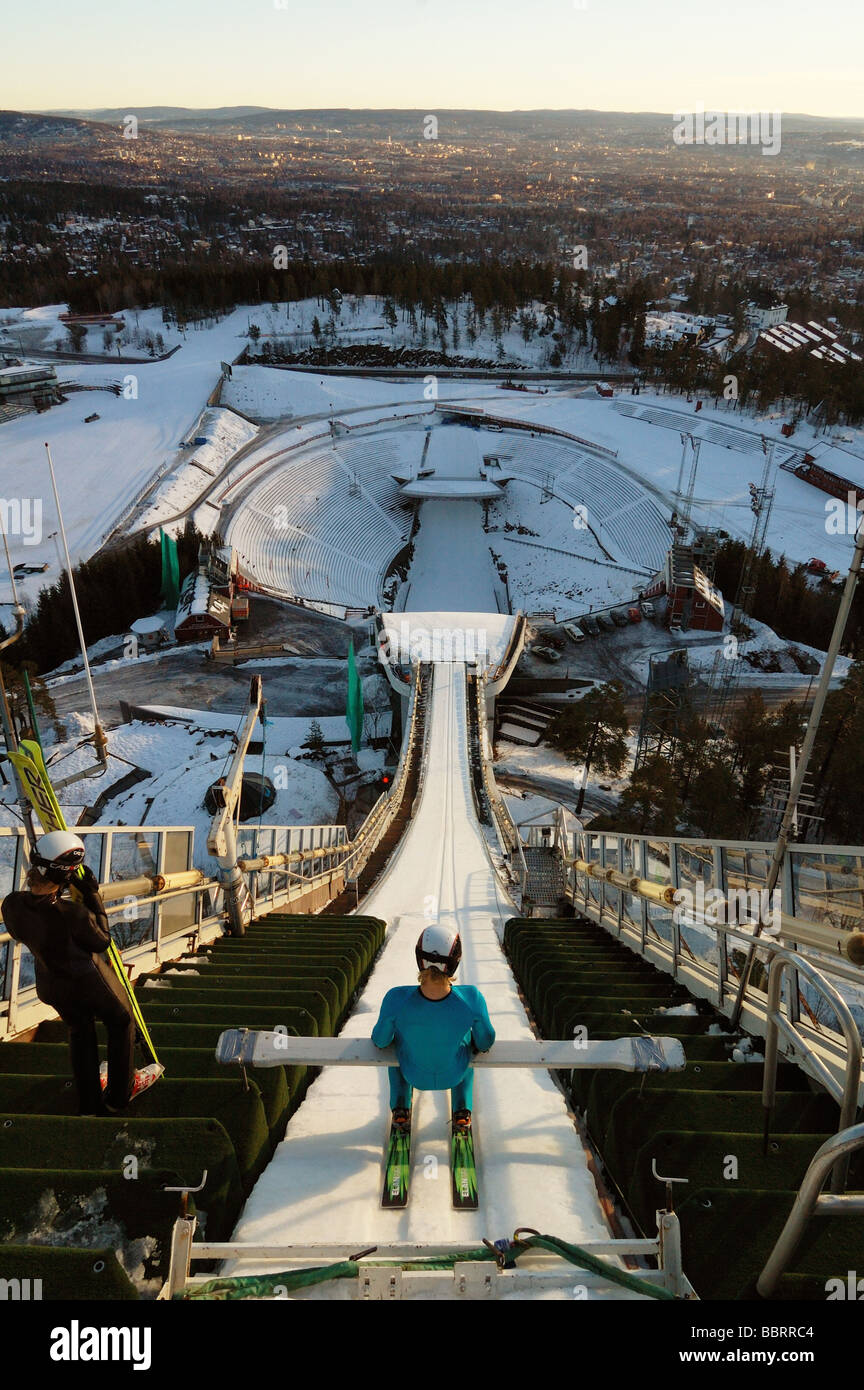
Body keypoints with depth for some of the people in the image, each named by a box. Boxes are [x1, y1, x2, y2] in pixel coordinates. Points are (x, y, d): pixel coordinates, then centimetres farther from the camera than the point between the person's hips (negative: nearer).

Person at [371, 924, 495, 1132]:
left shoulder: (396, 1000, -36)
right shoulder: (471, 999, -35)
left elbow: (380, 1041, -15)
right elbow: (485, 1042, -14)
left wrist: (379, 1039, 10)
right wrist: (479, 1046, 10)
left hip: (413, 1074, 0)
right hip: (455, 1074, 0)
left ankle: (400, 1109, 42)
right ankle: (462, 1112, 41)